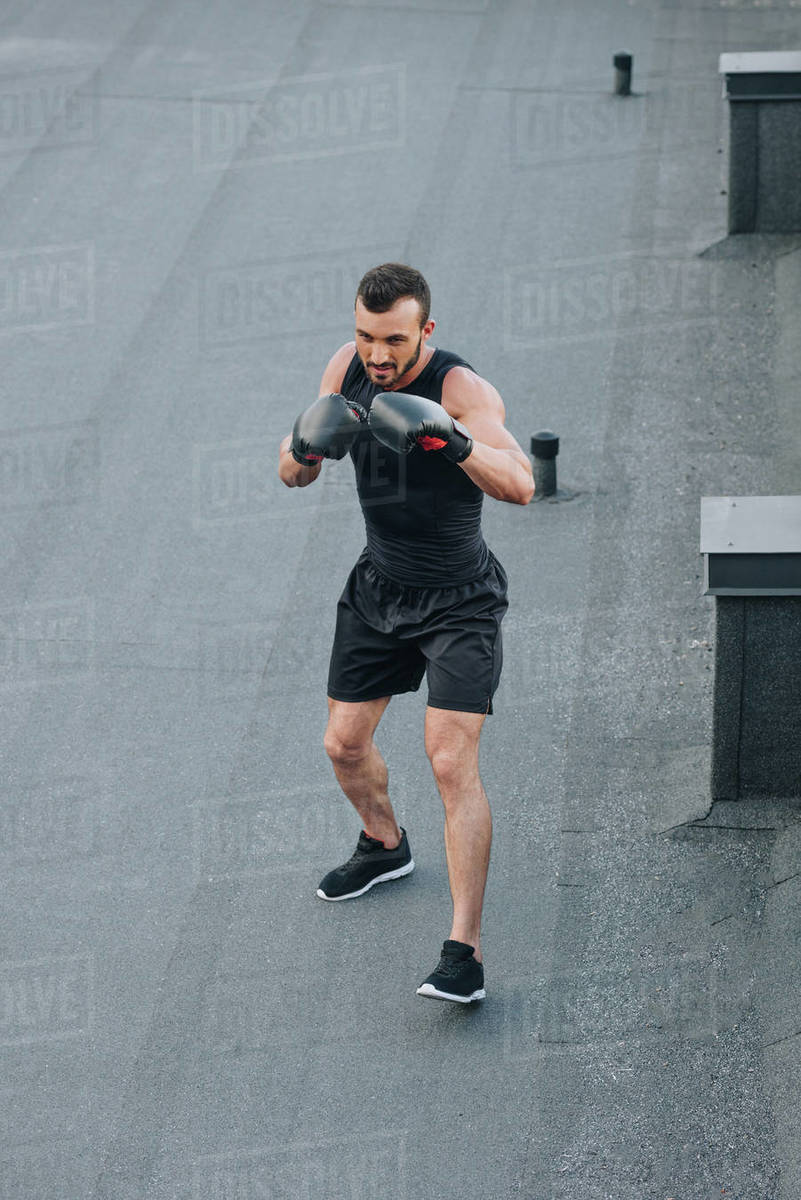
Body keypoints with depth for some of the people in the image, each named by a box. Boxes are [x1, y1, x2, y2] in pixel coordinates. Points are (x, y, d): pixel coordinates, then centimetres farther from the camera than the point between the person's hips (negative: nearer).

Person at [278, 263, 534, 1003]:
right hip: (379, 587, 6)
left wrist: (451, 439, -55)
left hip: (459, 602, -6)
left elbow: (519, 486, -39)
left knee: (452, 762, -16)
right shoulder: (348, 369, -7)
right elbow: (292, 476, -1)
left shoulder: (462, 391, -25)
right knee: (345, 744, 14)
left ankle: (465, 951, -15)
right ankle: (385, 845, 46)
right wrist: (306, 447, -24)